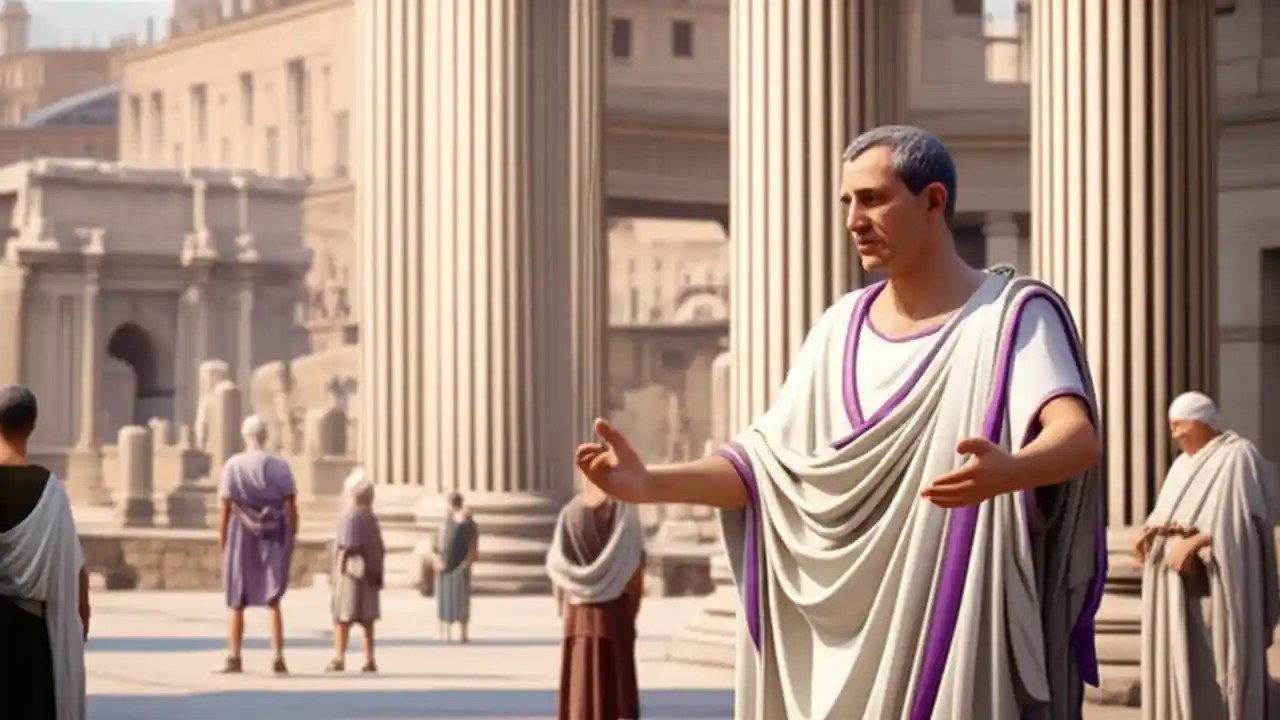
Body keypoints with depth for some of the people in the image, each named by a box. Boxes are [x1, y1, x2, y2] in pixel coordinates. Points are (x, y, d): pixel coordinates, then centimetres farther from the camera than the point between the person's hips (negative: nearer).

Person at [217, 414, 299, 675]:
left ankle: (234, 657, 12)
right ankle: (277, 658, -5)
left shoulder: (233, 465, -5)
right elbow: (291, 507, -5)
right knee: (272, 600, 5)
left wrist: (222, 540, 1)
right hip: (274, 536, 1)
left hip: (242, 535, -1)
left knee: (237, 602, 12)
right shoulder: (279, 466, -2)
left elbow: (225, 508, -7)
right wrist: (292, 536, 5)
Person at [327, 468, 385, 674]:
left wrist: (339, 571, -14)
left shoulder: (350, 517, -12)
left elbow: (345, 547, -17)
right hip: (369, 574, 7)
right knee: (366, 618, 9)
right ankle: (369, 659, 9)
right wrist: (377, 573, 18)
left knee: (342, 618, -4)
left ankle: (339, 658, -9)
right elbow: (380, 549, 13)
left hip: (351, 572, -7)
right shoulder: (371, 519, 11)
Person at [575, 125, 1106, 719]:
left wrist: (1009, 471, -47)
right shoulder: (843, 328, 11)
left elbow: (1079, 438, -24)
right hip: (862, 637, 6)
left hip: (972, 639, -5)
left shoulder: (1016, 316, -7)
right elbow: (766, 461, 6)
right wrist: (649, 484, -10)